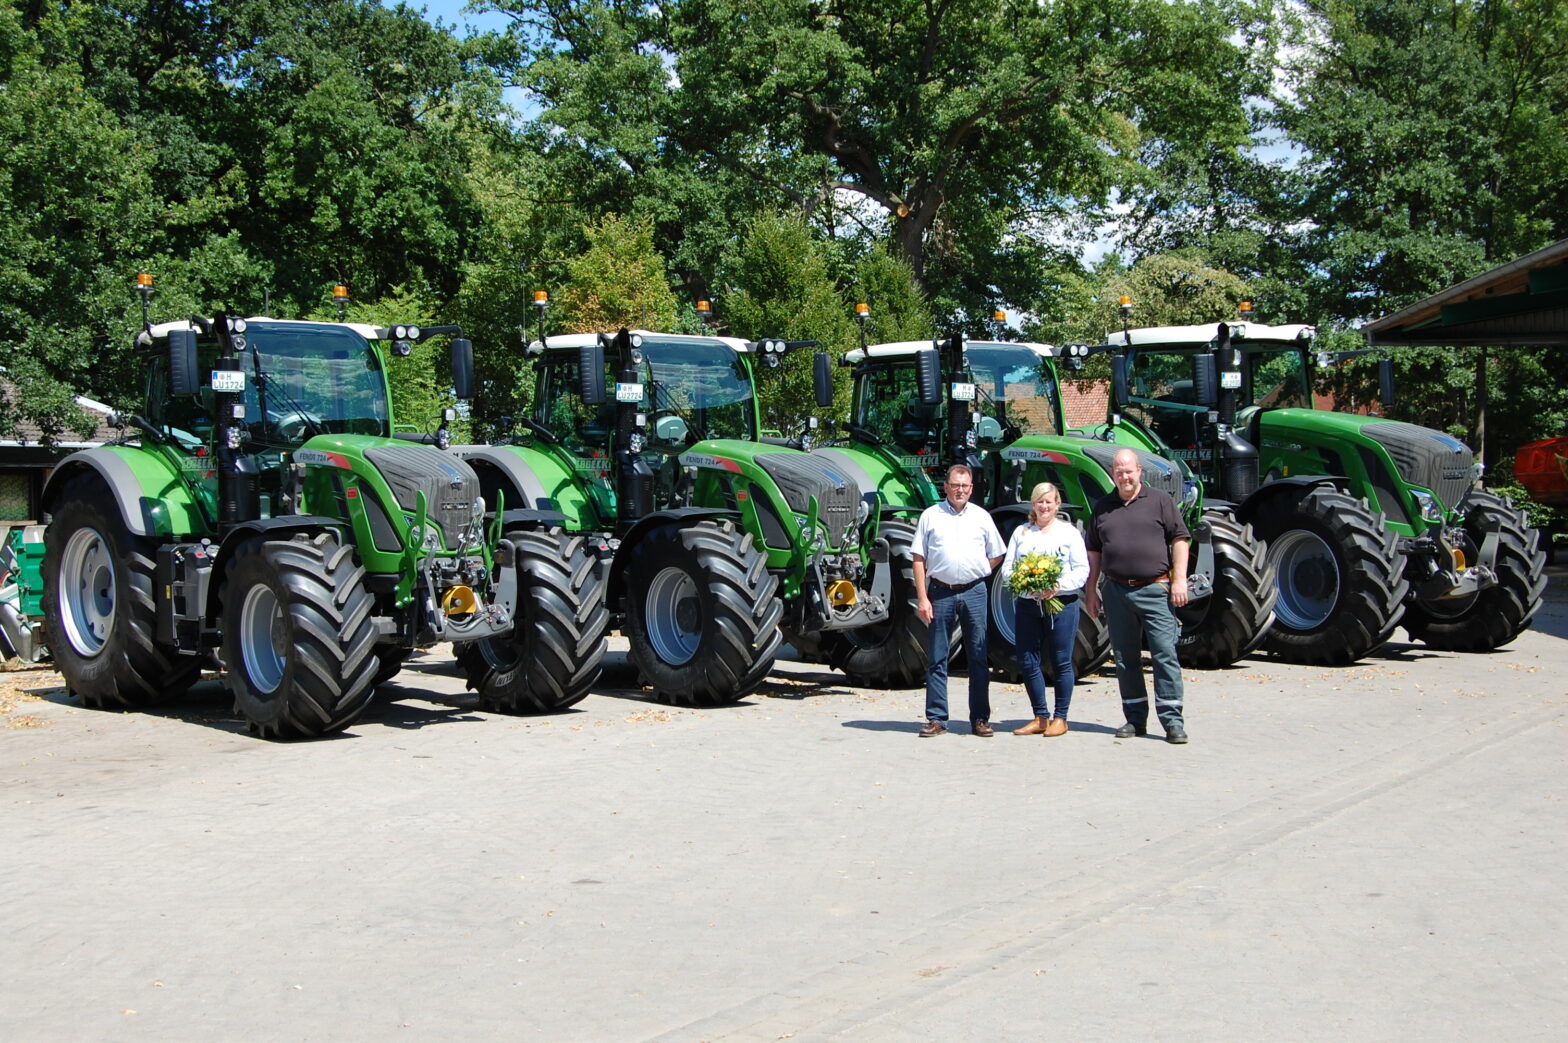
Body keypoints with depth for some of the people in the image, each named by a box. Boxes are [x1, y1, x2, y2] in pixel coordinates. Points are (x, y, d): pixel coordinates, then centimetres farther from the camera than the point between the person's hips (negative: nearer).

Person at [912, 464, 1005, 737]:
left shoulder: (981, 517, 9)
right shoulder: (930, 516, 5)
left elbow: (996, 556, 17)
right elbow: (919, 560, 2)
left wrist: (973, 574, 6)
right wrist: (923, 598, -5)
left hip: (974, 593, 1)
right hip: (940, 593, -1)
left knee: (979, 658, 3)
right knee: (937, 659, 2)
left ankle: (980, 719, 8)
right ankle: (936, 719, 7)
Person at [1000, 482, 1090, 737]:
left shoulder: (1069, 532, 7)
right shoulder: (1021, 532, 15)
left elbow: (1082, 570, 0)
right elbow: (1007, 568, 9)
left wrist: (1058, 586, -16)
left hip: (1062, 604, -3)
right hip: (1026, 604, 3)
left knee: (1061, 662, -1)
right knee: (1027, 662, 2)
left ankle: (1060, 718, 9)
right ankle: (1040, 717, 14)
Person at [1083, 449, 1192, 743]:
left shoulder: (1160, 501, 4)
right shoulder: (1103, 508, 13)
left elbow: (1179, 540, 0)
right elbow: (1094, 551, 17)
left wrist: (1179, 580, -9)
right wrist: (1091, 590, 12)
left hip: (1155, 589, -4)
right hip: (1116, 591, 4)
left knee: (1165, 654, -7)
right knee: (1125, 658, 8)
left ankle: (1172, 720, -4)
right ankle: (1135, 719, 16)